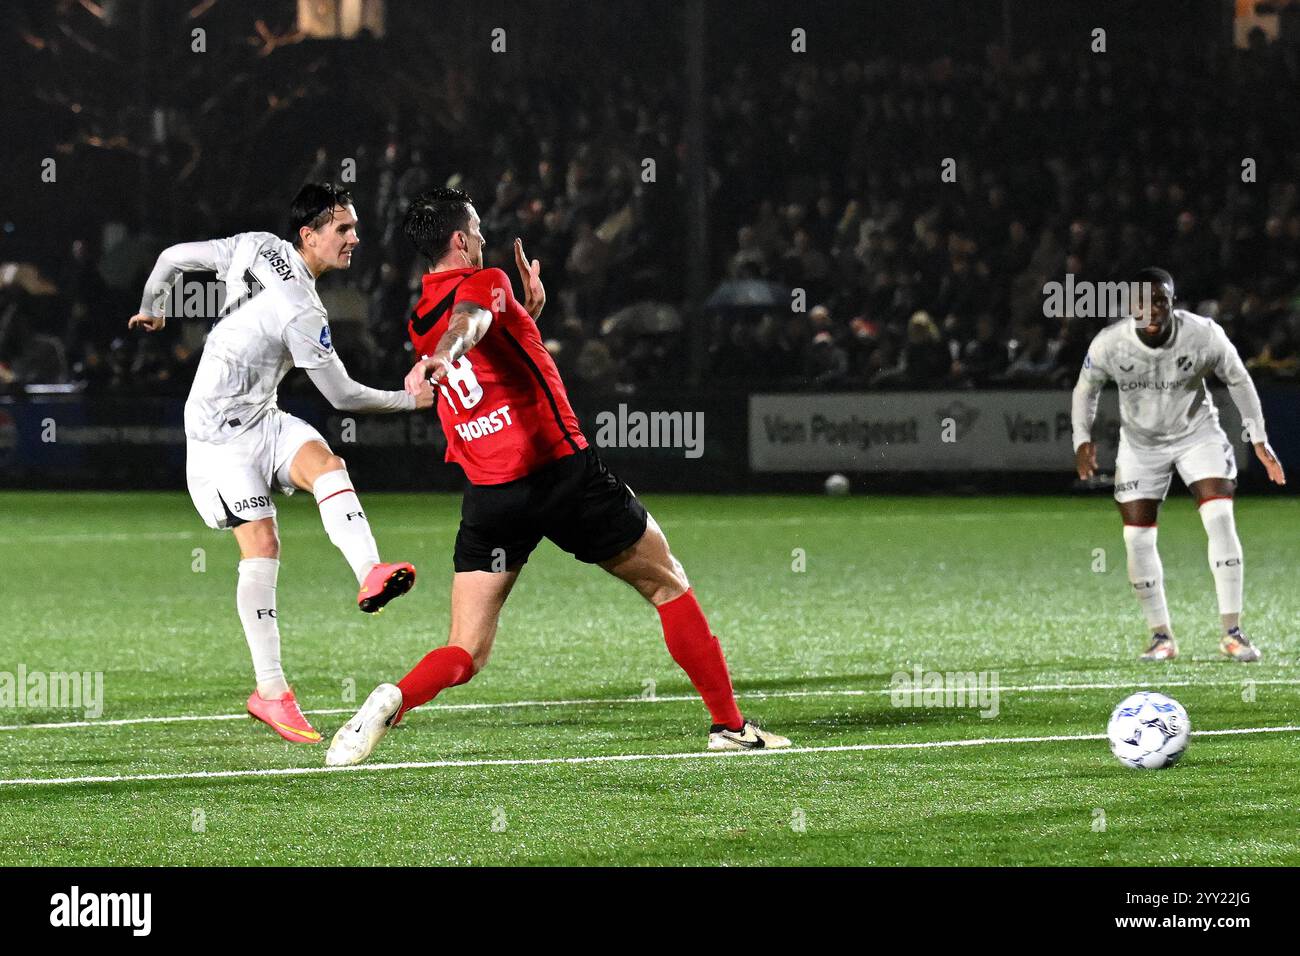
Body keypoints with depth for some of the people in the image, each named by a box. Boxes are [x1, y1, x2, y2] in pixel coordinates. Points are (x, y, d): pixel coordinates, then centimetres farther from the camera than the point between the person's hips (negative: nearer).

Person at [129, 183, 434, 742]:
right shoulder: (300, 311, -21)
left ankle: (370, 576, -42)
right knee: (261, 543, -13)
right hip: (221, 431, -8)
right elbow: (342, 396, -11)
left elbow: (172, 257, 10)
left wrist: (152, 309, 29)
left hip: (262, 419, 8)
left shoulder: (257, 248, 0)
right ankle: (269, 691, -9)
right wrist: (410, 401, 2)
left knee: (326, 465, -18)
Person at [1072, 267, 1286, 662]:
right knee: (1137, 537, -6)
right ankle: (1161, 635, 10)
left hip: (1197, 433, -1)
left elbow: (1238, 381, -4)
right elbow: (1086, 389, 1)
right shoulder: (1109, 344, -20)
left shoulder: (1204, 335, -22)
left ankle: (1232, 632, -13)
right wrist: (1082, 440, -12)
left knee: (1220, 519, -18)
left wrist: (1259, 440, -3)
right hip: (1140, 443, 1)